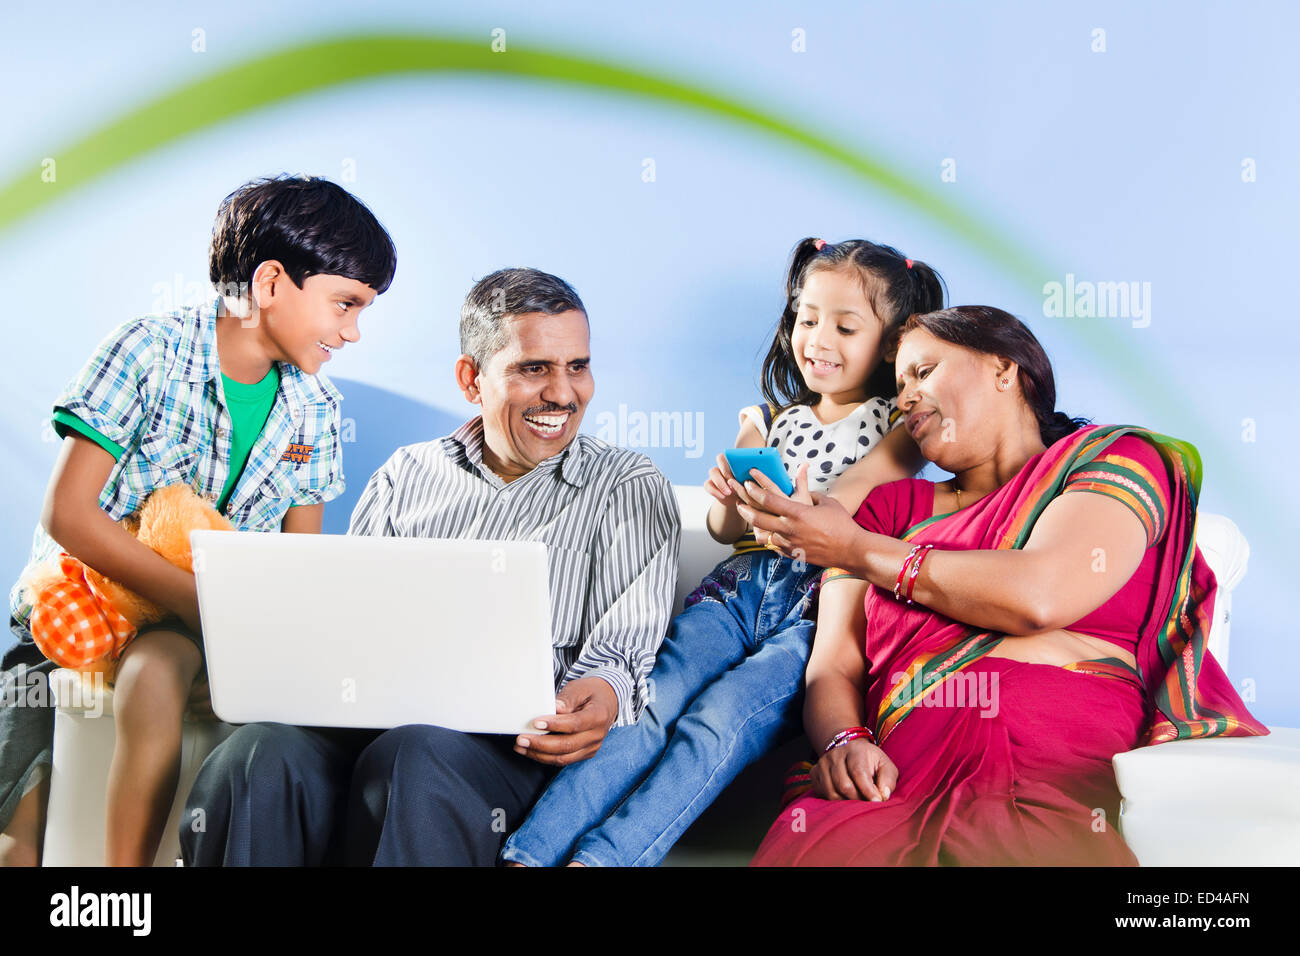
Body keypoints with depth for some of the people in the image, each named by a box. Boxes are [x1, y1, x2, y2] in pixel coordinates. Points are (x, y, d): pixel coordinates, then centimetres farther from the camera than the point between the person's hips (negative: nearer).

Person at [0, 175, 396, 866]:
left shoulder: (315, 408, 5)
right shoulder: (150, 351, -12)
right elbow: (66, 514, -16)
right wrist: (195, 596, -27)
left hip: (210, 626, 3)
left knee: (157, 670, -33)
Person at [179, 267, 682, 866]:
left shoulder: (629, 489, 12)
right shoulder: (407, 473, 21)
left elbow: (628, 643, 2)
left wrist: (602, 693, -23)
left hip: (512, 738, -3)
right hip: (375, 716, 3)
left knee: (412, 761, -38)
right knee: (262, 758, -31)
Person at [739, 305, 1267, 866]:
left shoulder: (1115, 456, 14)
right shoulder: (893, 507, 25)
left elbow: (1039, 596, -6)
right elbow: (833, 669, 16)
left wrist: (858, 551, 6)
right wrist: (844, 743, -9)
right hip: (911, 778, 3)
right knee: (803, 845, -31)